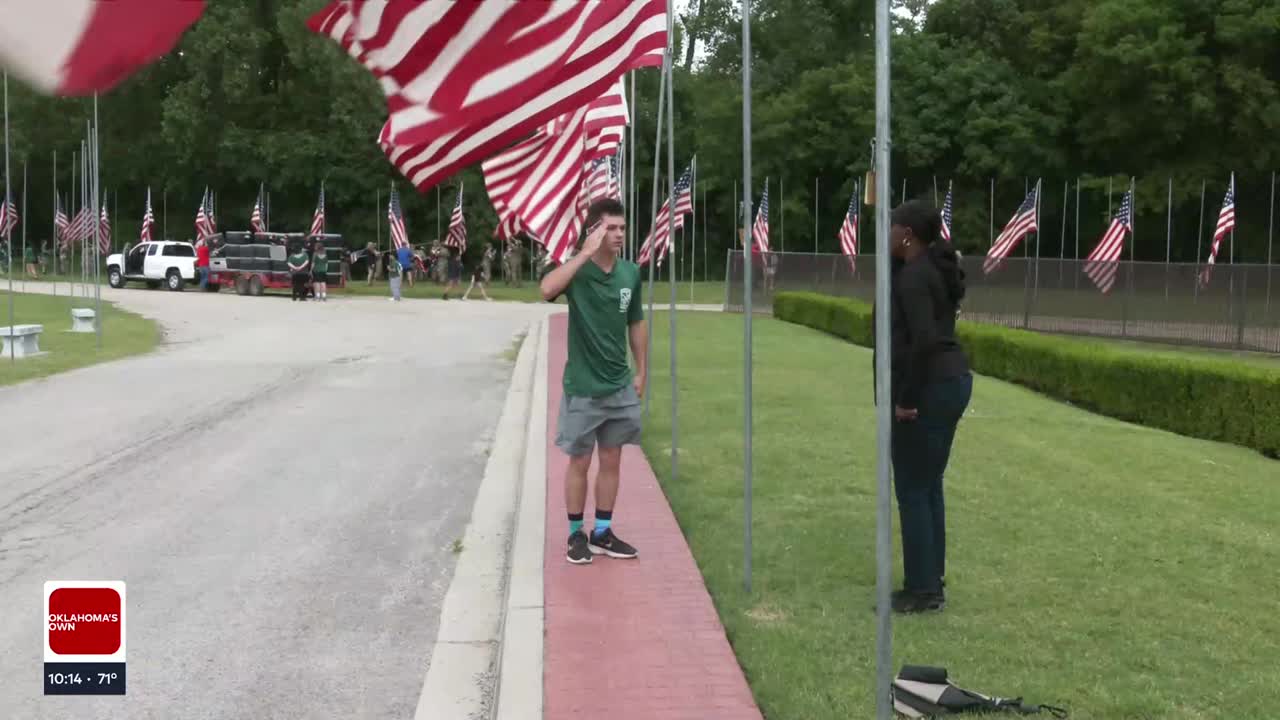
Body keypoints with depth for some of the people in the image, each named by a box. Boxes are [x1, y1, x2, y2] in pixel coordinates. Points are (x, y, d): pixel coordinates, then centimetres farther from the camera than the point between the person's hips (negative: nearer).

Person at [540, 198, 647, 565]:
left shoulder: (631, 273, 0)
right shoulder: (577, 268, -13)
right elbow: (547, 289, -35)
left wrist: (641, 371, 12)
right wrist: (586, 254, -33)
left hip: (620, 387, 4)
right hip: (582, 388, -4)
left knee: (611, 461, 12)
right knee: (580, 462, 6)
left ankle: (603, 533, 25)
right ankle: (576, 535, 20)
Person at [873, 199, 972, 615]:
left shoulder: (913, 276, -17)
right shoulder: (936, 268, 12)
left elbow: (924, 341, -25)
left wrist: (906, 400, -21)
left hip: (927, 390, -10)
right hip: (952, 381, 10)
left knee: (912, 491, -1)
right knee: (929, 486, 17)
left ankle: (923, 592, 4)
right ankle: (932, 581, 24)